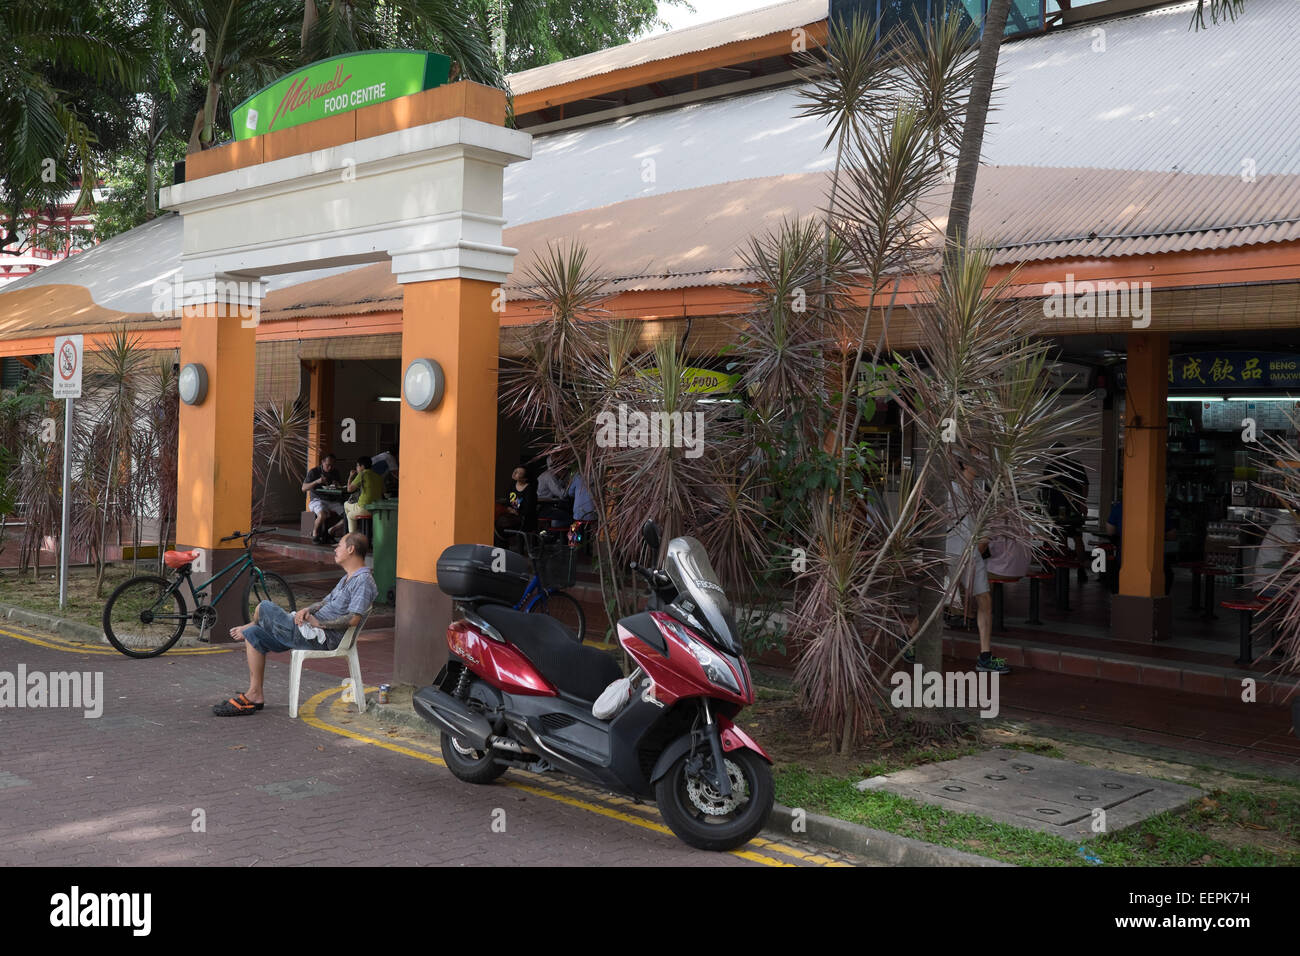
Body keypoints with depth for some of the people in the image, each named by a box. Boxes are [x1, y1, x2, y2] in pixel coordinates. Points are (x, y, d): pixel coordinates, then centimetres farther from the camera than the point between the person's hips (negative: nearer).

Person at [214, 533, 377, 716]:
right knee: (253, 636, 7)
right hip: (312, 633, 11)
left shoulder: (363, 580, -14)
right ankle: (254, 694, 7)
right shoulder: (349, 577, 20)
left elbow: (353, 619, -23)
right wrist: (308, 610, 3)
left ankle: (247, 629, 29)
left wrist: (318, 622, -15)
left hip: (320, 639, -11)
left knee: (264, 608, -7)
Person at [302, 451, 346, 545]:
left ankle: (331, 531, -3)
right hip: (317, 500, -5)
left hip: (333, 501, 5)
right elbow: (304, 488, -7)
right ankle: (314, 534, -12)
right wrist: (316, 482, -21)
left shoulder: (336, 472, 12)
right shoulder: (314, 472, -1)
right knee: (323, 514, -39)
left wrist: (338, 485, -7)